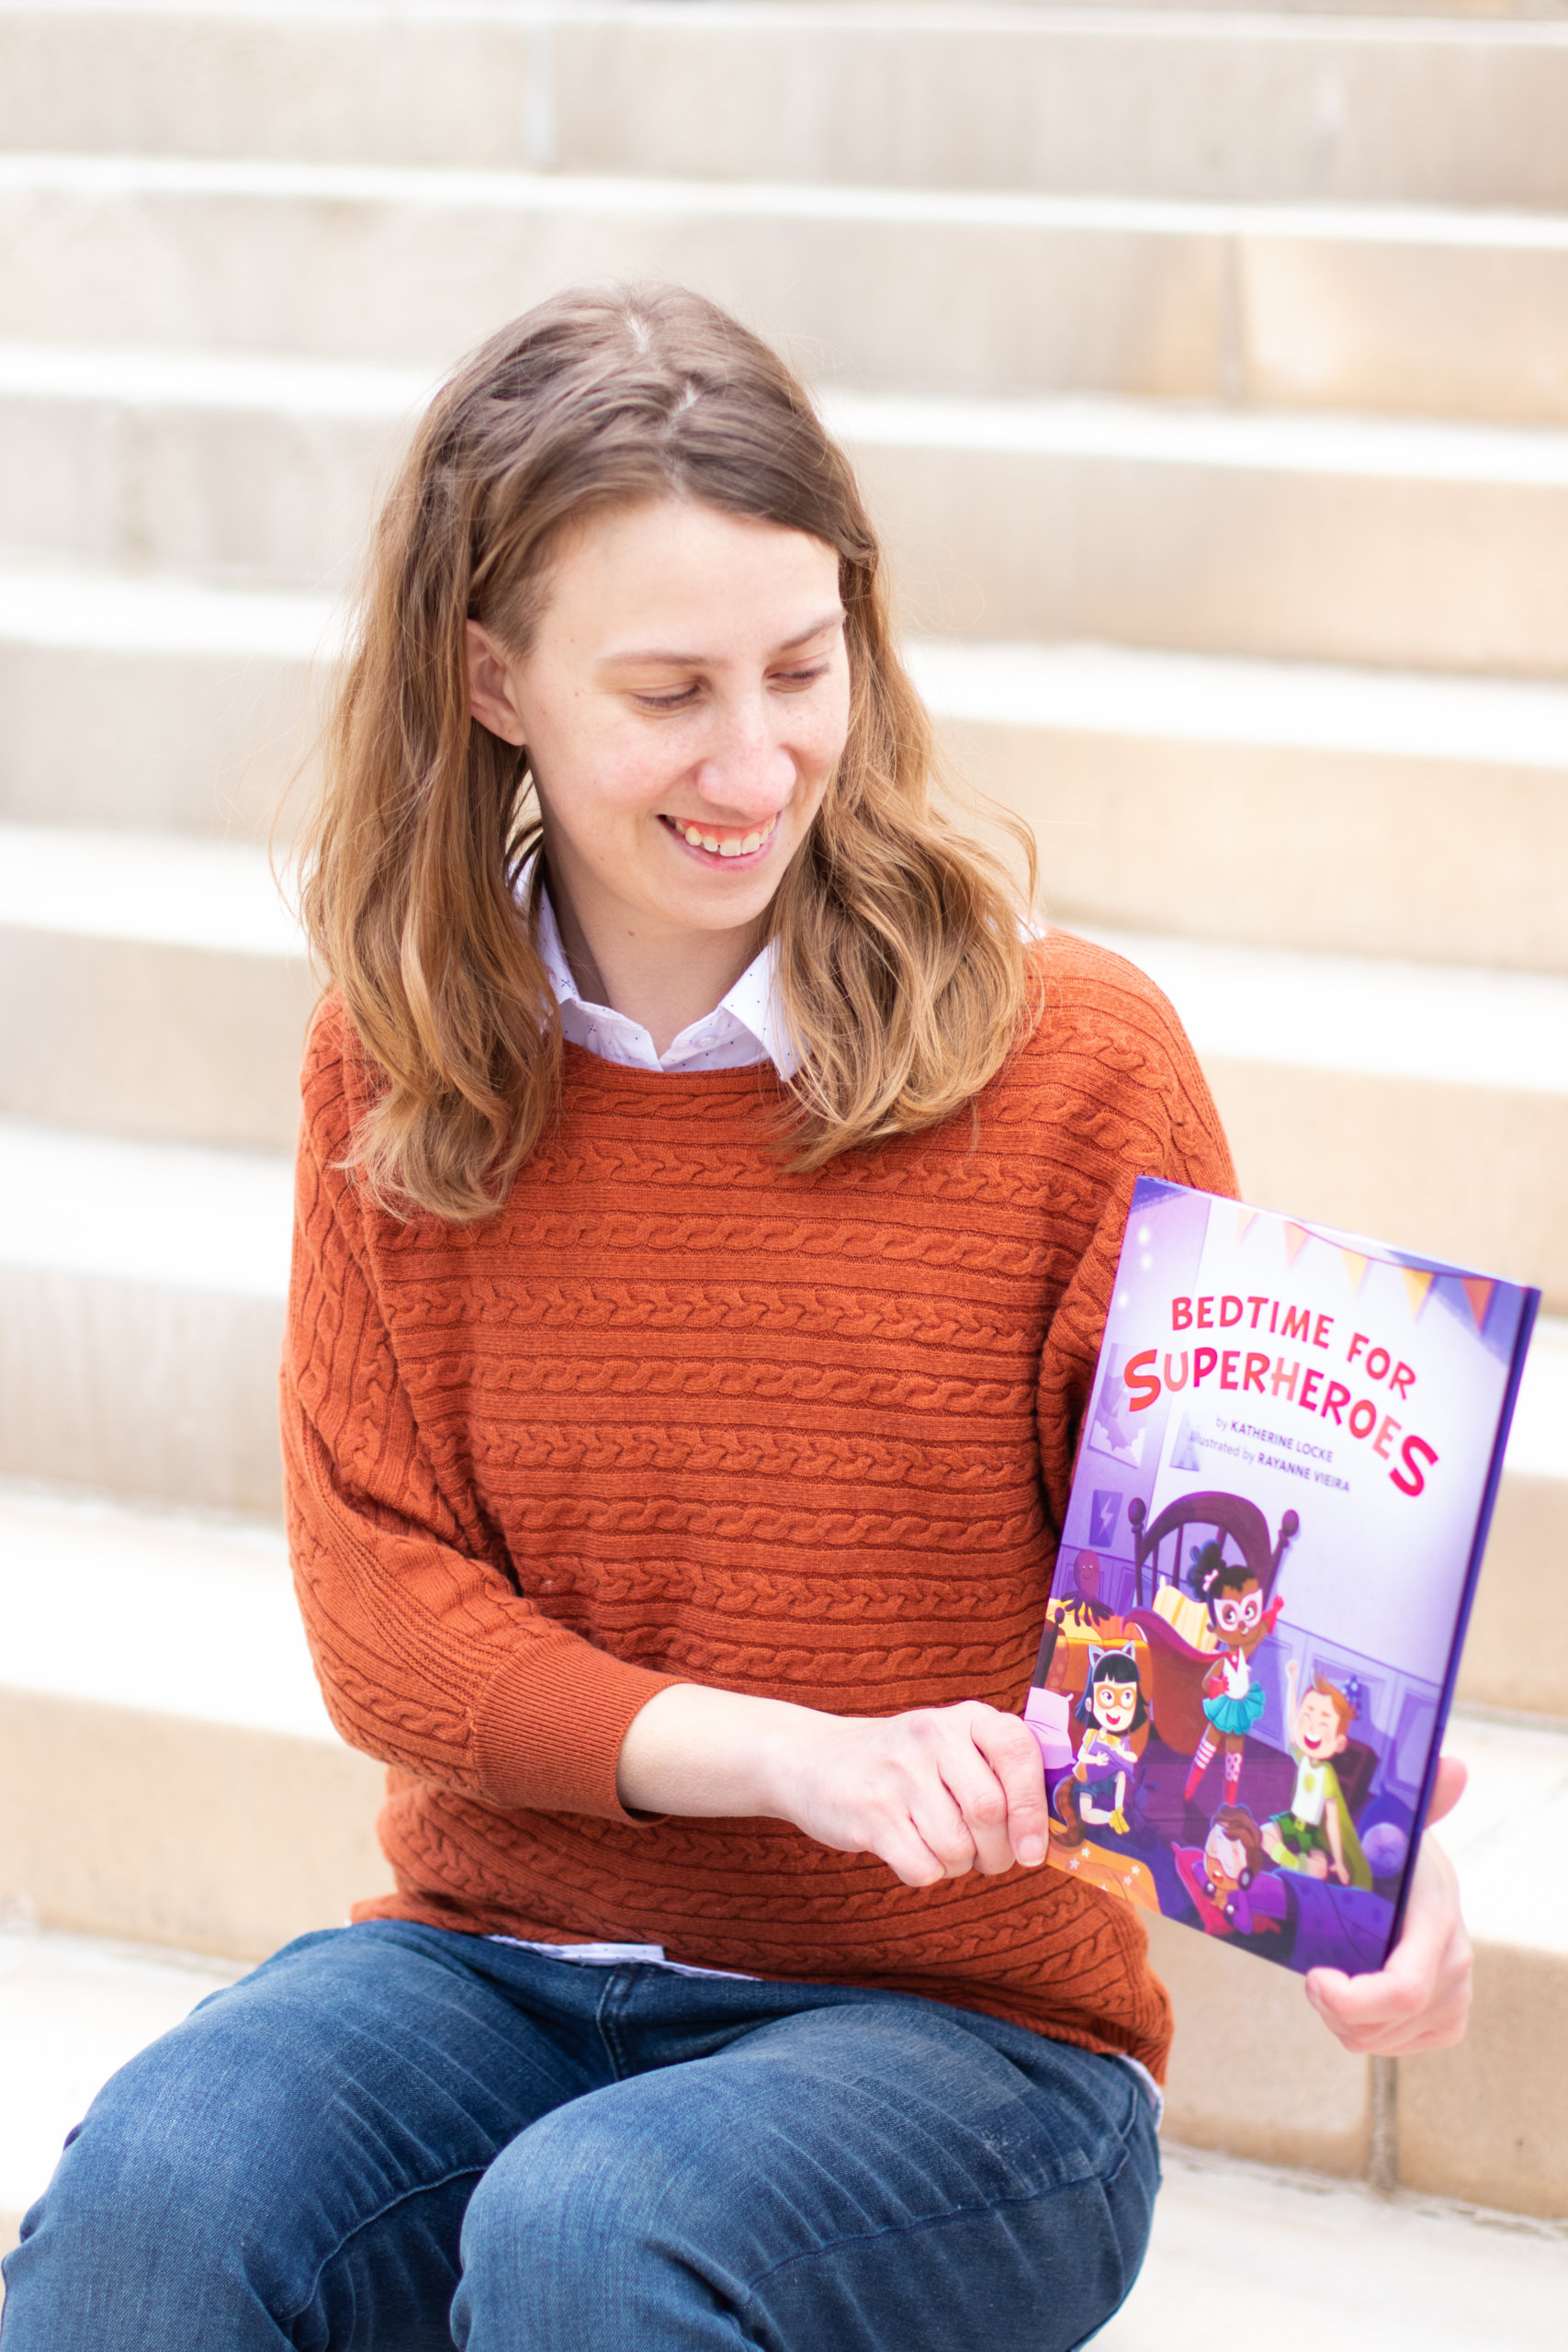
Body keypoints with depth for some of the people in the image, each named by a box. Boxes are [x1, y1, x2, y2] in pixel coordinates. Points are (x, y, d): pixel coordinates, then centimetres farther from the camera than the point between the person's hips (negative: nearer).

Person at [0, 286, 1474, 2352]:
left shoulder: (1073, 1061, -6)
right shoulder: (397, 1078, 2)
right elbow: (382, 1606, -3)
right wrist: (795, 1755, -20)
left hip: (961, 2020, -2)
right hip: (499, 1961, 2)